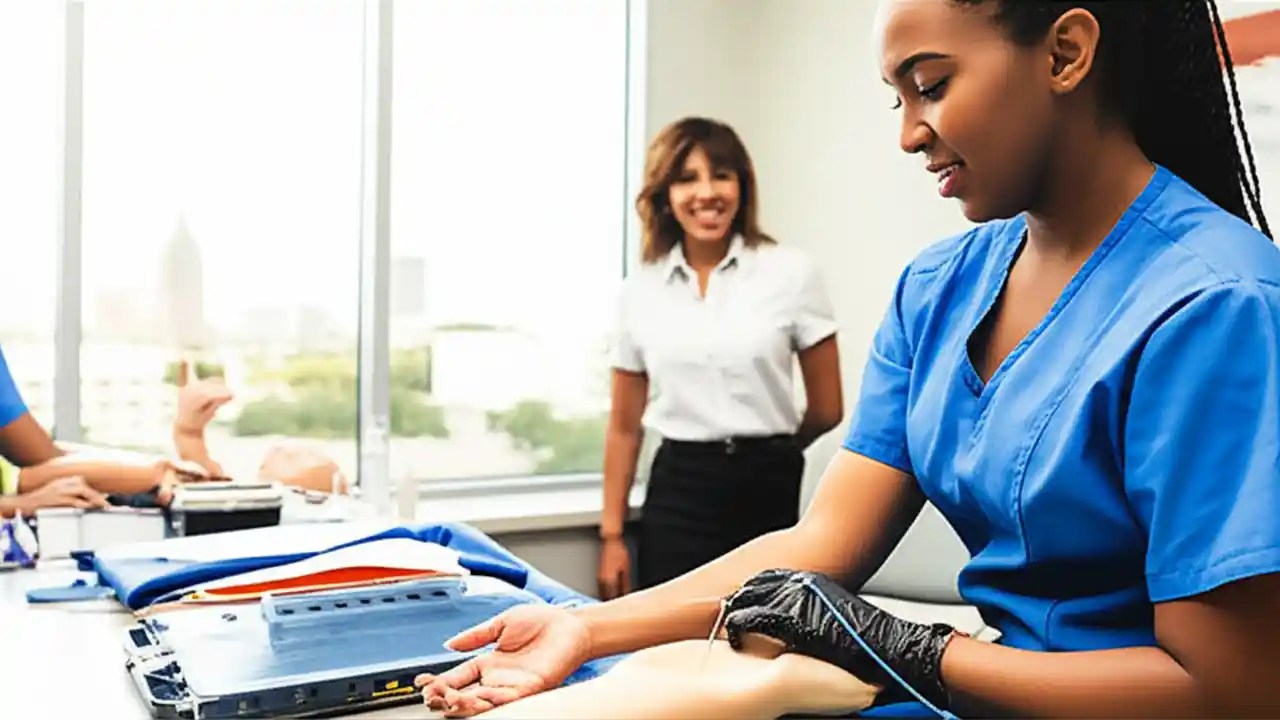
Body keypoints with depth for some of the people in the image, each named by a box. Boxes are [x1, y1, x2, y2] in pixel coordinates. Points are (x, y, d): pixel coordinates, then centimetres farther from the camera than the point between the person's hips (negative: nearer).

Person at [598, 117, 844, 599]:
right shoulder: (639, 290, 5)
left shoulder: (792, 273, -2)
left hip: (767, 495, -1)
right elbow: (625, 427, 8)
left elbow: (827, 410, 5)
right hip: (676, 494, 2)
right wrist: (612, 535, 6)